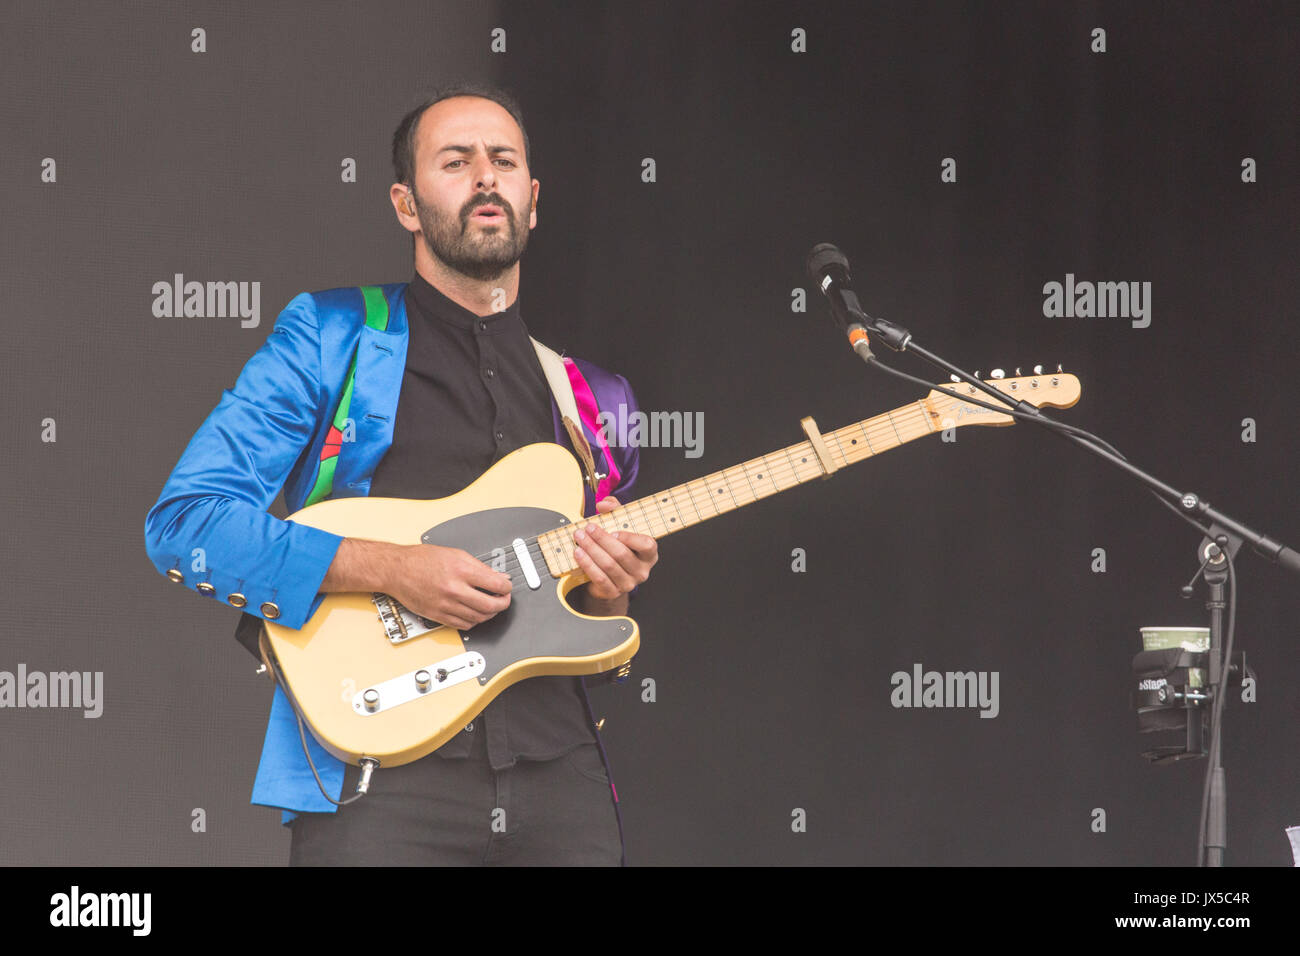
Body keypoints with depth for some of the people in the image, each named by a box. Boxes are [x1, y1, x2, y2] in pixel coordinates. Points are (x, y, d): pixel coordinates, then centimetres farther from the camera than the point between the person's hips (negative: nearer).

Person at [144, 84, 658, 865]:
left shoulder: (589, 397, 18)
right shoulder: (331, 338, 4)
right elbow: (184, 521, -6)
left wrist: (608, 598, -1)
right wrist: (393, 572, -14)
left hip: (562, 780, 4)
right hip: (383, 780, -4)